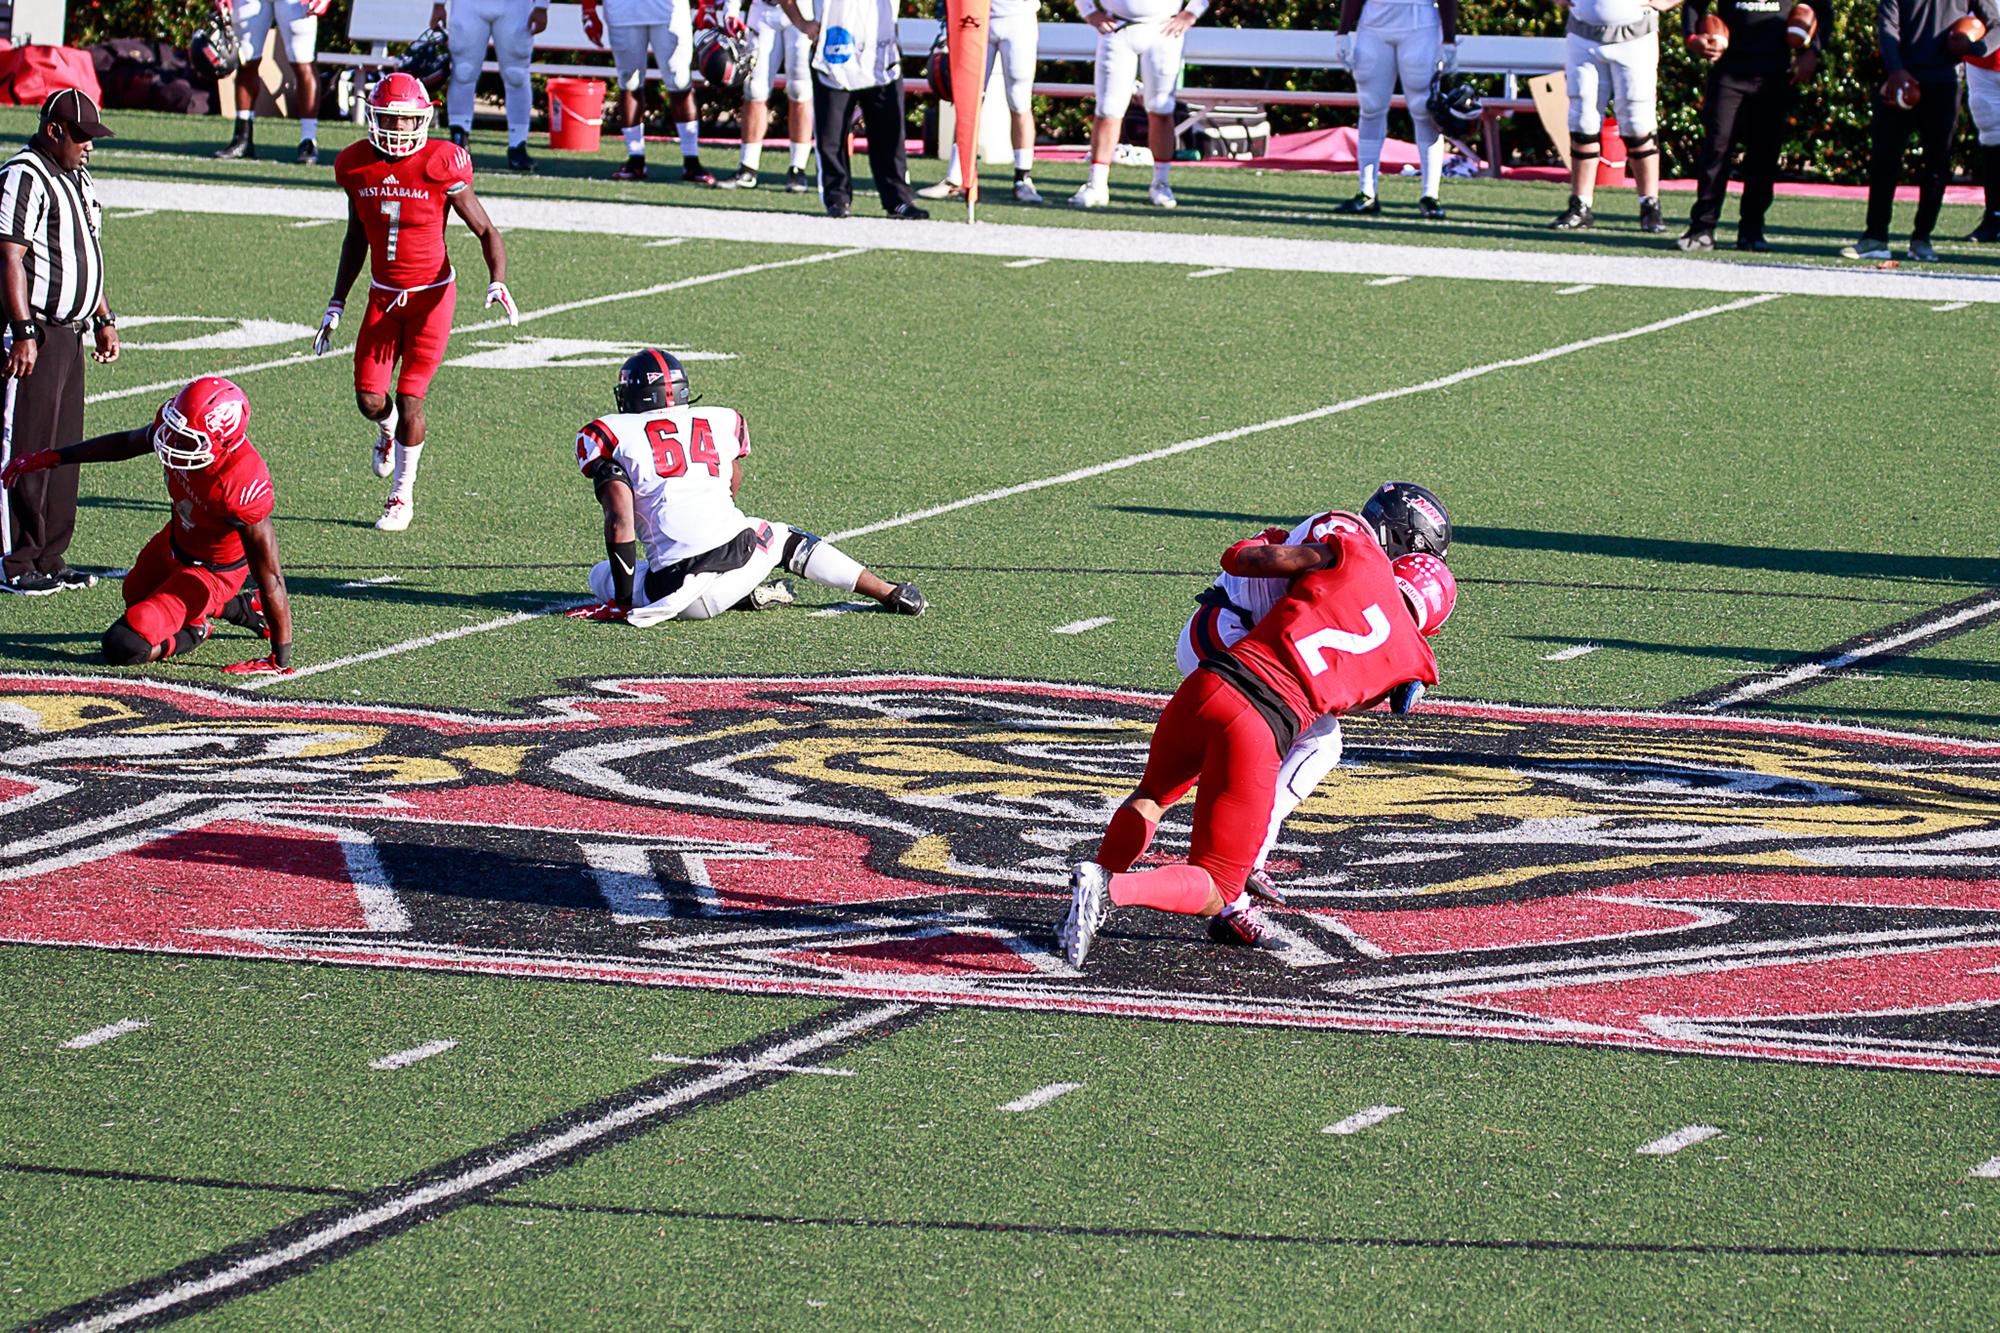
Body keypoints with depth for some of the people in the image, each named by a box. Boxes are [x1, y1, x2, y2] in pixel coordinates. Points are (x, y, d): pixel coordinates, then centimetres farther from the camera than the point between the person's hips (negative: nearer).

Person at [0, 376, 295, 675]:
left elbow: (270, 579, -34)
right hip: (175, 540, 8)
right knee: (136, 596, 36)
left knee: (123, 646, -17)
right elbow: (128, 443, 2)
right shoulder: (177, 422, -24)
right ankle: (245, 608, 35)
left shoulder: (245, 487, -42)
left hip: (211, 570, -8)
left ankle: (195, 632, 10)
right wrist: (52, 458, 5)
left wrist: (281, 661, -28)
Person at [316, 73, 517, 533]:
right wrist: (336, 306, 12)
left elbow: (486, 232, -7)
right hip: (383, 297, 4)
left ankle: (402, 496, 13)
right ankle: (389, 429, 36)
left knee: (409, 399, -6)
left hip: (431, 294, -3)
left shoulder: (440, 167, -15)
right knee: (369, 398, -3)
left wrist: (498, 283, -24)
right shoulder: (358, 167, -3)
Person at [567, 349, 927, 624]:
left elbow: (620, 523, -5)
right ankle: (891, 594, 29)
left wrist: (623, 603, 0)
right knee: (788, 540, 35)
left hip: (676, 588, -4)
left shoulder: (611, 435, 5)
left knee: (602, 576, 21)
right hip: (741, 556, 4)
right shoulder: (722, 421, 17)